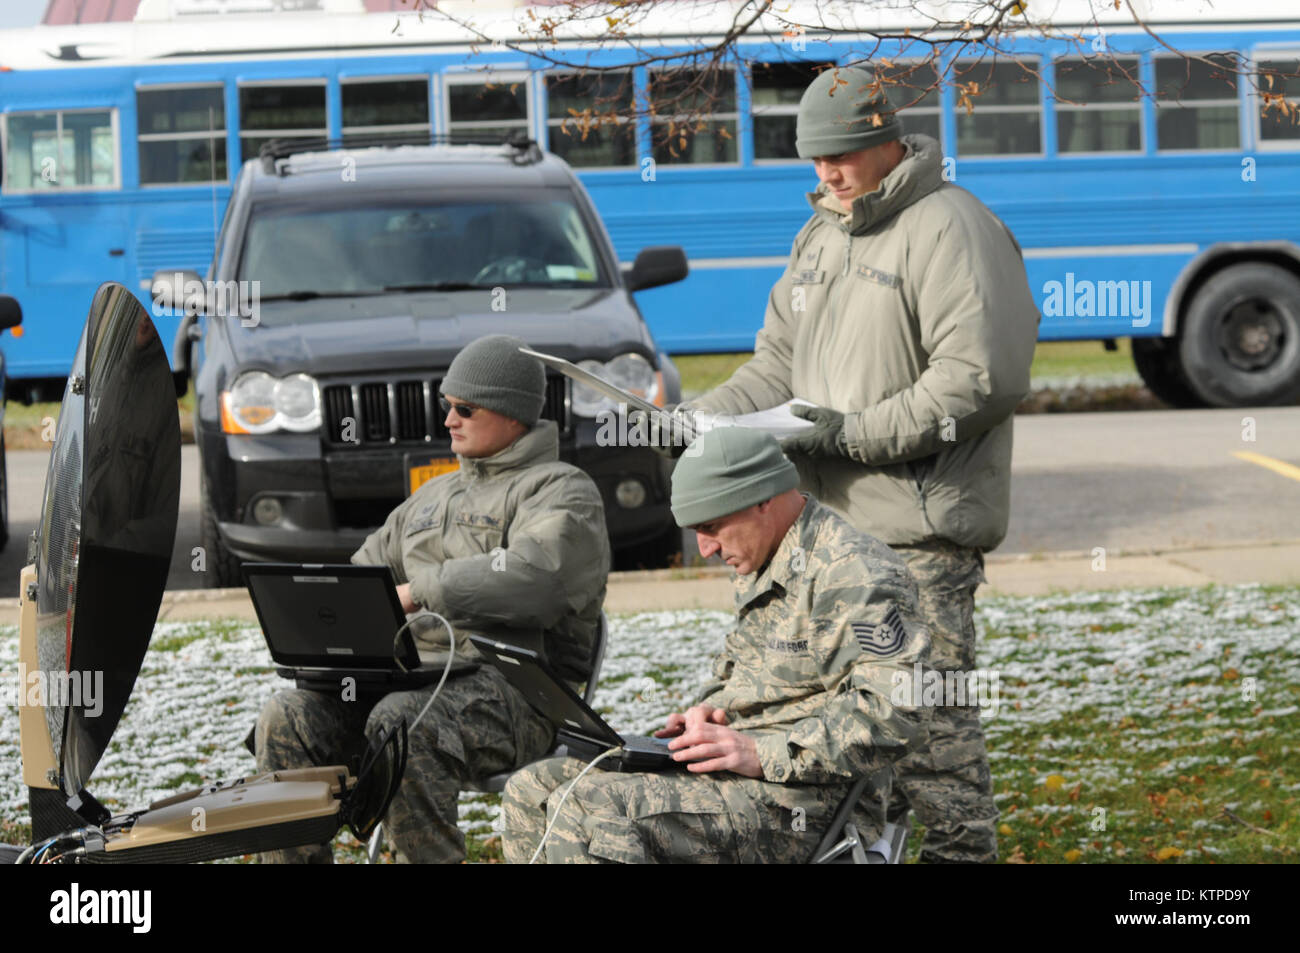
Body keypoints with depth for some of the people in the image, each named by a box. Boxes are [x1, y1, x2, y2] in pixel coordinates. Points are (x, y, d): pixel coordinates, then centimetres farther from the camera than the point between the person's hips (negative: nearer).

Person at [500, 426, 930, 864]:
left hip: (800, 802, -10)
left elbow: (894, 712, -24)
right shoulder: (760, 570, 17)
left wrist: (765, 754, -24)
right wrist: (709, 710, 7)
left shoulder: (855, 575, -16)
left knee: (586, 812, -26)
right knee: (532, 792, 3)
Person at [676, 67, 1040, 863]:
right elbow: (779, 365, 21)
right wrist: (706, 417, 2)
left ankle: (960, 850, 0)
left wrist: (856, 433, -18)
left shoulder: (949, 229, -10)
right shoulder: (821, 236, 18)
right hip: (832, 523, 9)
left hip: (919, 531, -9)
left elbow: (981, 376, -19)